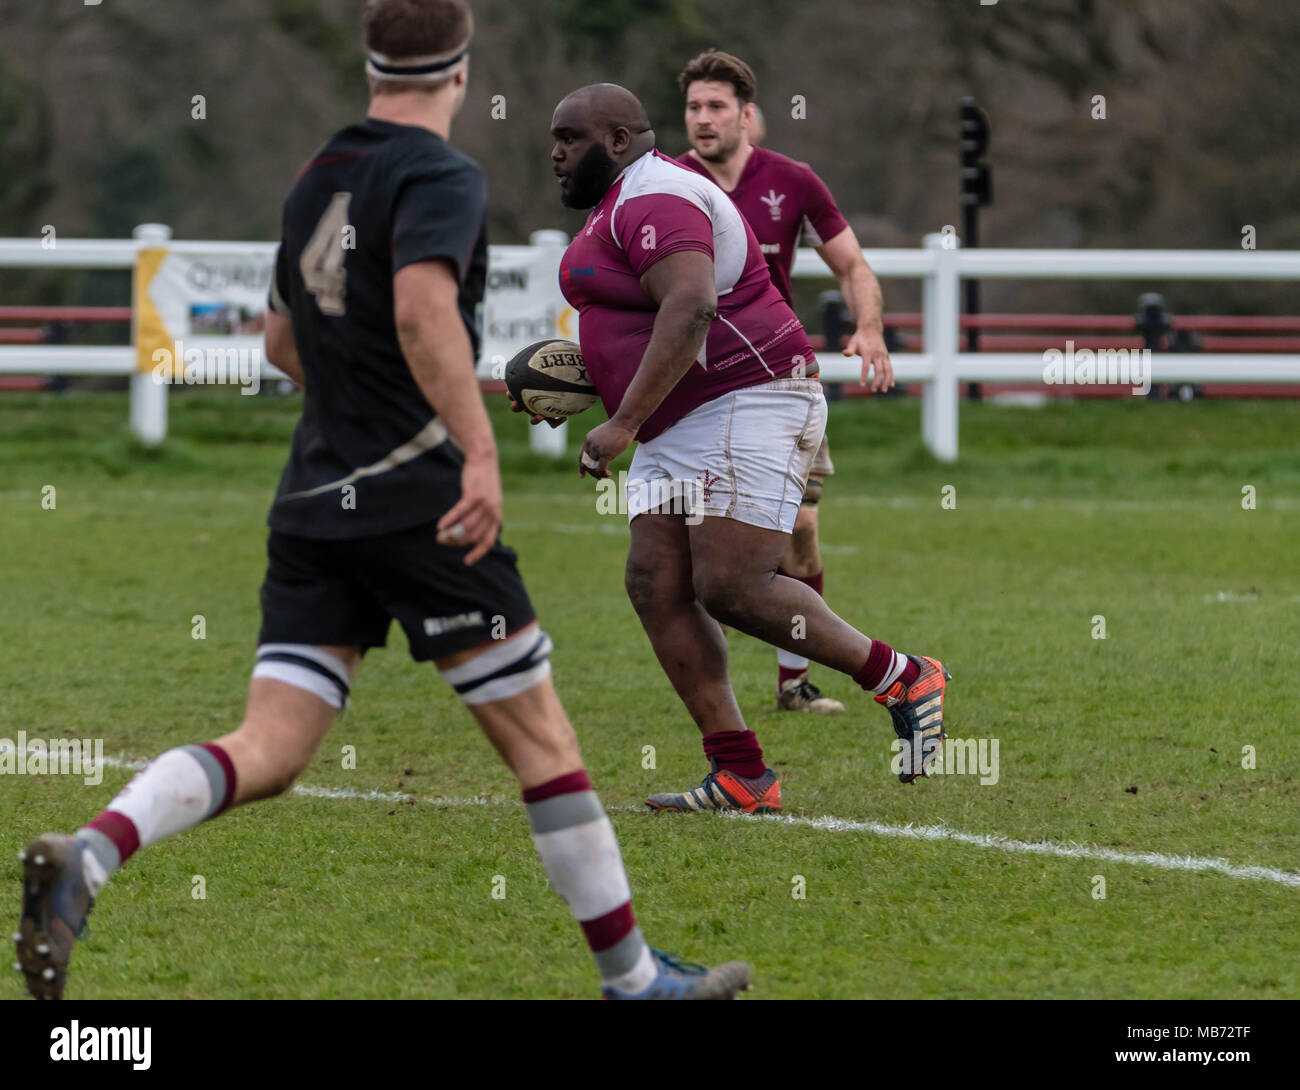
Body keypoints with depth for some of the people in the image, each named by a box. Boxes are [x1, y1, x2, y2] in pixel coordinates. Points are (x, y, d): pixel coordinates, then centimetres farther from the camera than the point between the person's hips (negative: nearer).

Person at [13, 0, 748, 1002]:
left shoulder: (319, 179, 16)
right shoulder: (441, 178, -8)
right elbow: (423, 310, -26)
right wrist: (480, 448, -29)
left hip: (314, 504, 7)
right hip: (418, 503, -7)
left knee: (267, 753, -1)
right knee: (541, 738, 3)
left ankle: (85, 858, -24)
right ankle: (632, 976, 9)